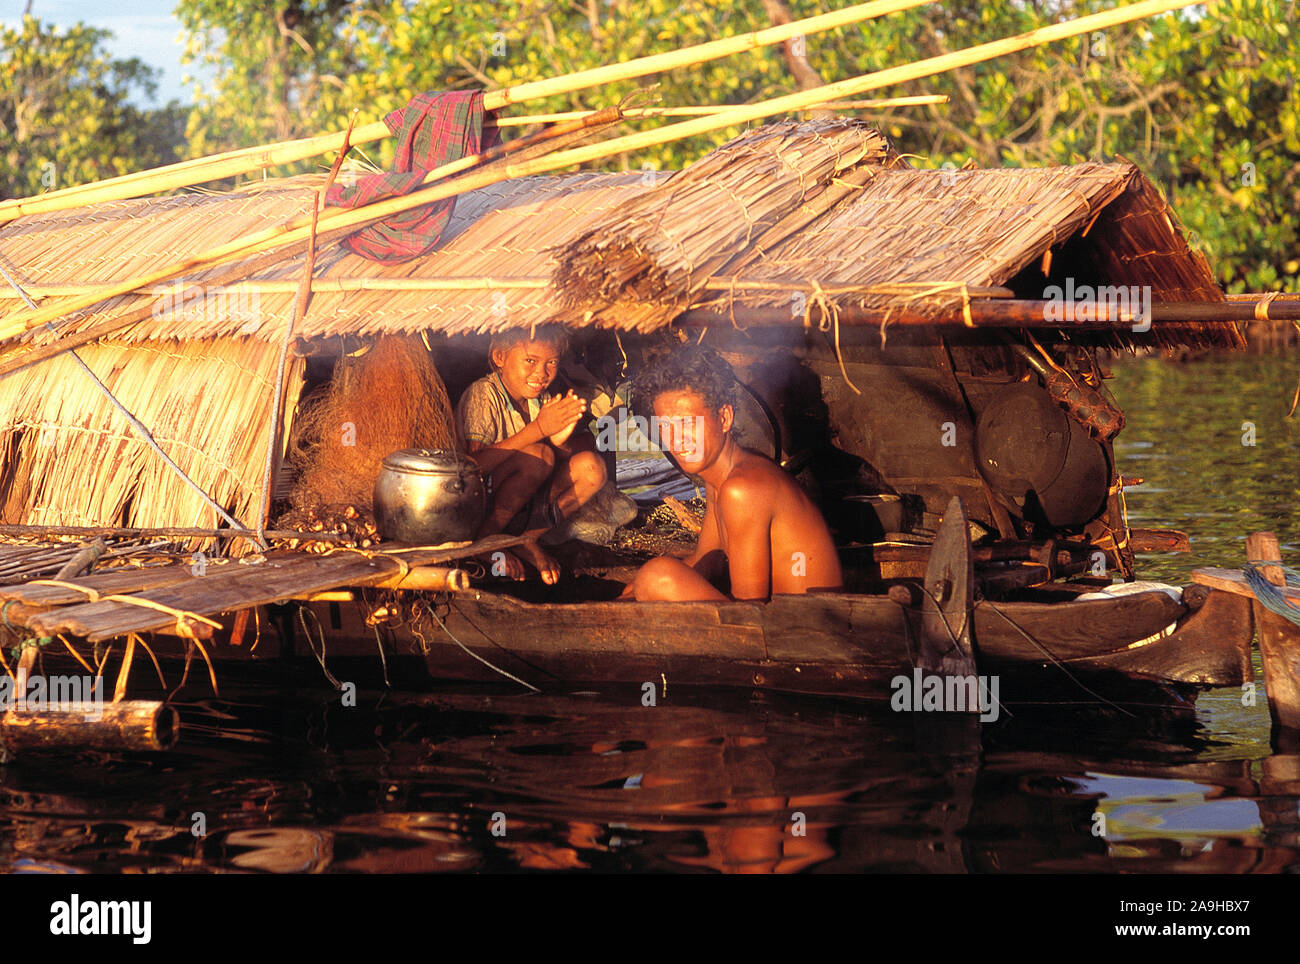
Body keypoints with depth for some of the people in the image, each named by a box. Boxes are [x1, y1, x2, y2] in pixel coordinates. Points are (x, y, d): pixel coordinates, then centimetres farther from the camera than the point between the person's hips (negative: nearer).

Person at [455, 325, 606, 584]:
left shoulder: (540, 398, 6)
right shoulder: (482, 395, -16)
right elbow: (474, 464, -29)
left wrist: (560, 440, -22)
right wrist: (538, 429, -31)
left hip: (522, 503, 7)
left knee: (591, 467, -10)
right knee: (539, 456, -30)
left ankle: (529, 539, -4)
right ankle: (485, 539, -17)